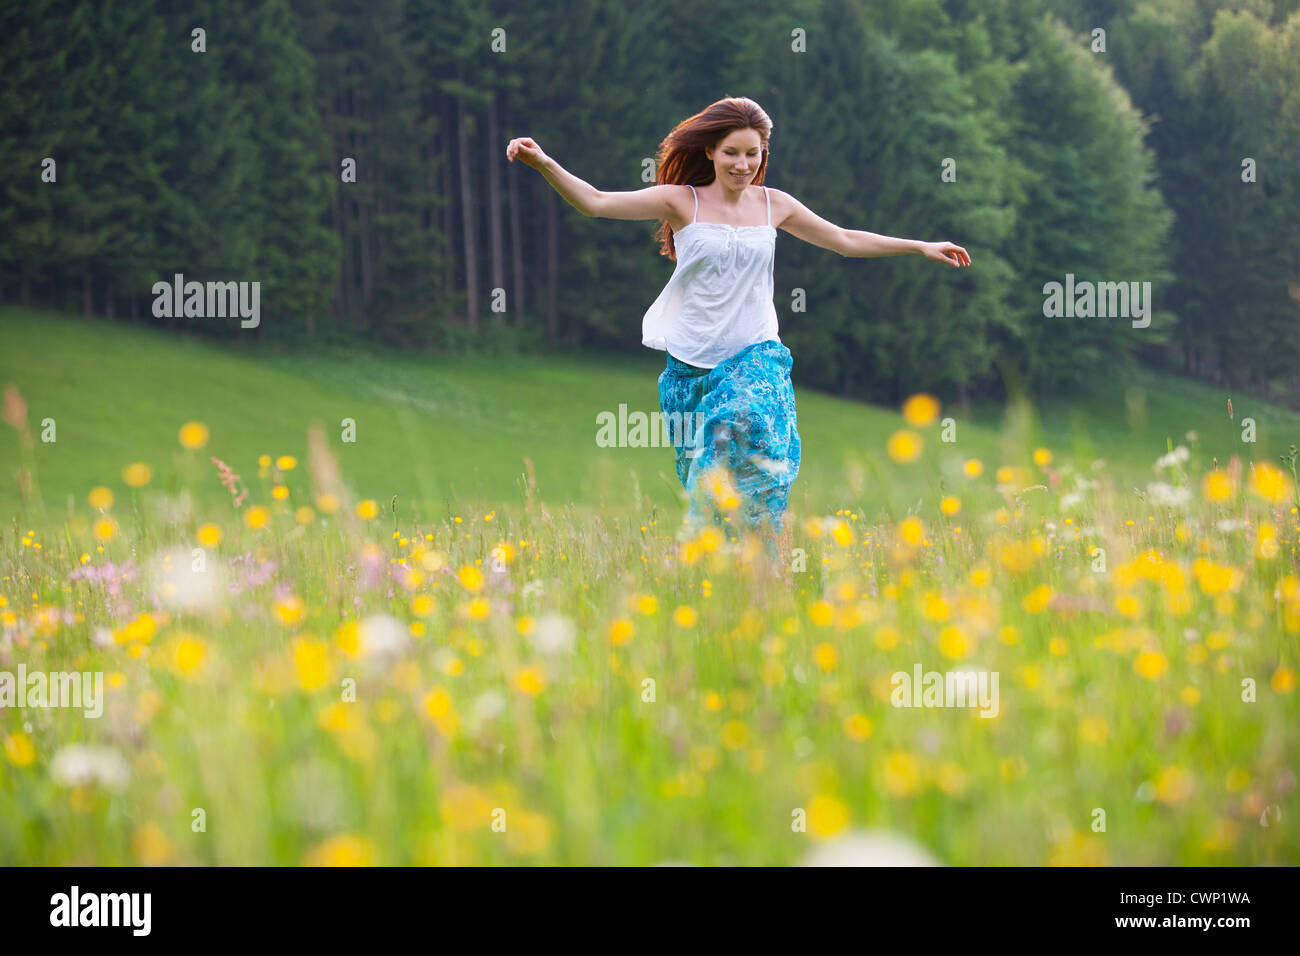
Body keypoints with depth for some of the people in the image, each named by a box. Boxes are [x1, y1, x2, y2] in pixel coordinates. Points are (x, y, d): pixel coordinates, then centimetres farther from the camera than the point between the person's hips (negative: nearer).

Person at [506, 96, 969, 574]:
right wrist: (546, 165, -22)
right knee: (702, 476, -1)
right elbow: (596, 202, -7)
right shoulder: (682, 202, 2)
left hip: (755, 355, 0)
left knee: (749, 419, -28)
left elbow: (845, 240, 23)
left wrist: (920, 247, 23)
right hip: (692, 363, 0)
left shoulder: (773, 205, 10)